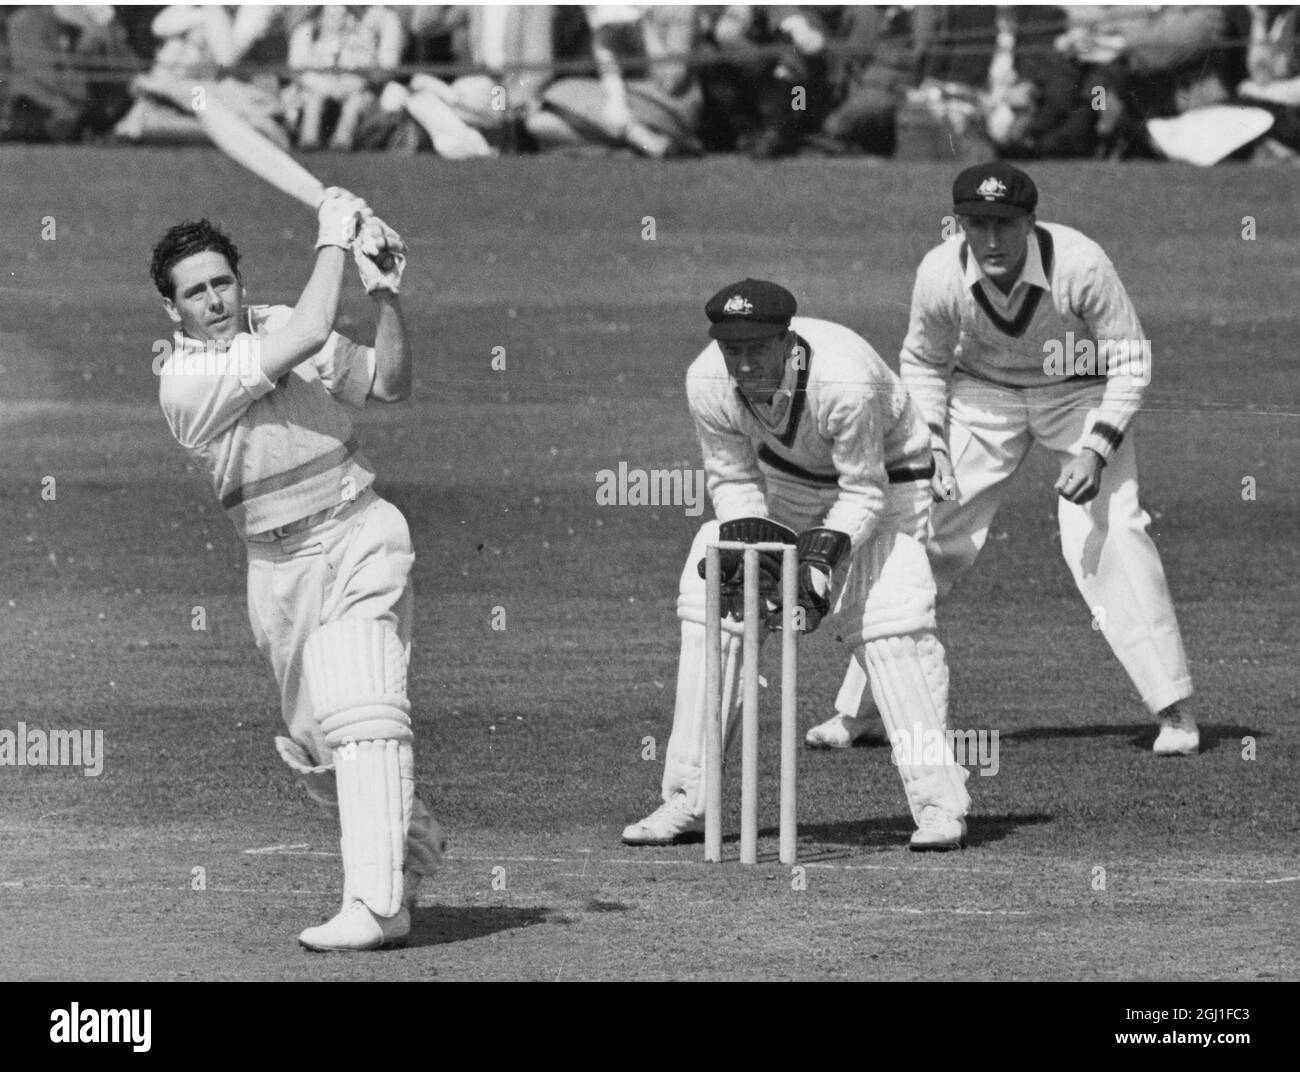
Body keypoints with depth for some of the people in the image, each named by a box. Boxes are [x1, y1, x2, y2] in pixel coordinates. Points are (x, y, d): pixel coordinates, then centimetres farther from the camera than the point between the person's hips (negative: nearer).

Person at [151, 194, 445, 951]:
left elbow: (391, 384, 9)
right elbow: (308, 337, -21)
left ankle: (378, 904, -25)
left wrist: (387, 297, -4)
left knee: (361, 713, -18)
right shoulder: (184, 380, -11)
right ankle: (411, 841, 38)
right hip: (278, 566, 1)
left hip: (358, 536, -1)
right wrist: (333, 242, -12)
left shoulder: (279, 324, 3)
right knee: (312, 740, 10)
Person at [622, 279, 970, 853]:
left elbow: (865, 493, -26)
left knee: (892, 622, -22)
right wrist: (751, 541, -26)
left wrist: (823, 552, -38)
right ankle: (687, 801, 2)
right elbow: (732, 480, -9)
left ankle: (939, 802, -14)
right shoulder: (707, 383, -25)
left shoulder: (846, 380, -38)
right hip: (780, 481, 5)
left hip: (881, 477, -4)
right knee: (711, 600, -6)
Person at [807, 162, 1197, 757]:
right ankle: (855, 707, 7)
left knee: (1111, 535, -18)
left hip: (1079, 393, -2)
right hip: (983, 391, 2)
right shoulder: (940, 274, -23)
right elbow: (922, 362, -2)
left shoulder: (1081, 266, -31)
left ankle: (1173, 707, -7)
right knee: (920, 532, -4)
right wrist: (931, 444, -14)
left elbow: (1130, 360, -17)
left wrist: (1096, 451, -27)